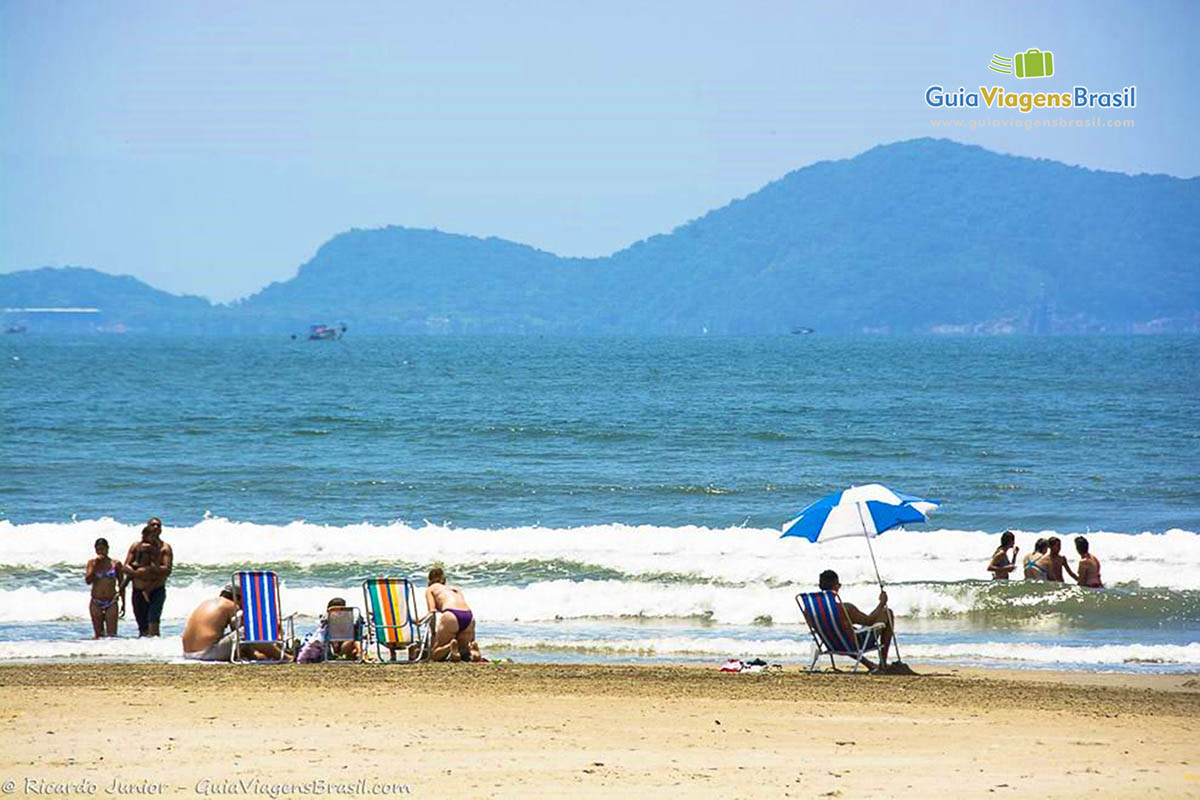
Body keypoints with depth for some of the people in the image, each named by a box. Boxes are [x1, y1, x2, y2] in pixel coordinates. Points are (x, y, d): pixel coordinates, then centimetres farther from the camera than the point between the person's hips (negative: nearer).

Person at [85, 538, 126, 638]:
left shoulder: (116, 564, 3)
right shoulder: (92, 563, 4)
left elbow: (121, 585, 8)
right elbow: (88, 581, -9)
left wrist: (123, 603, 5)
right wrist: (95, 565, -12)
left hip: (111, 603, -1)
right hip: (96, 603, 1)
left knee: (112, 634, -8)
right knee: (99, 634, 3)